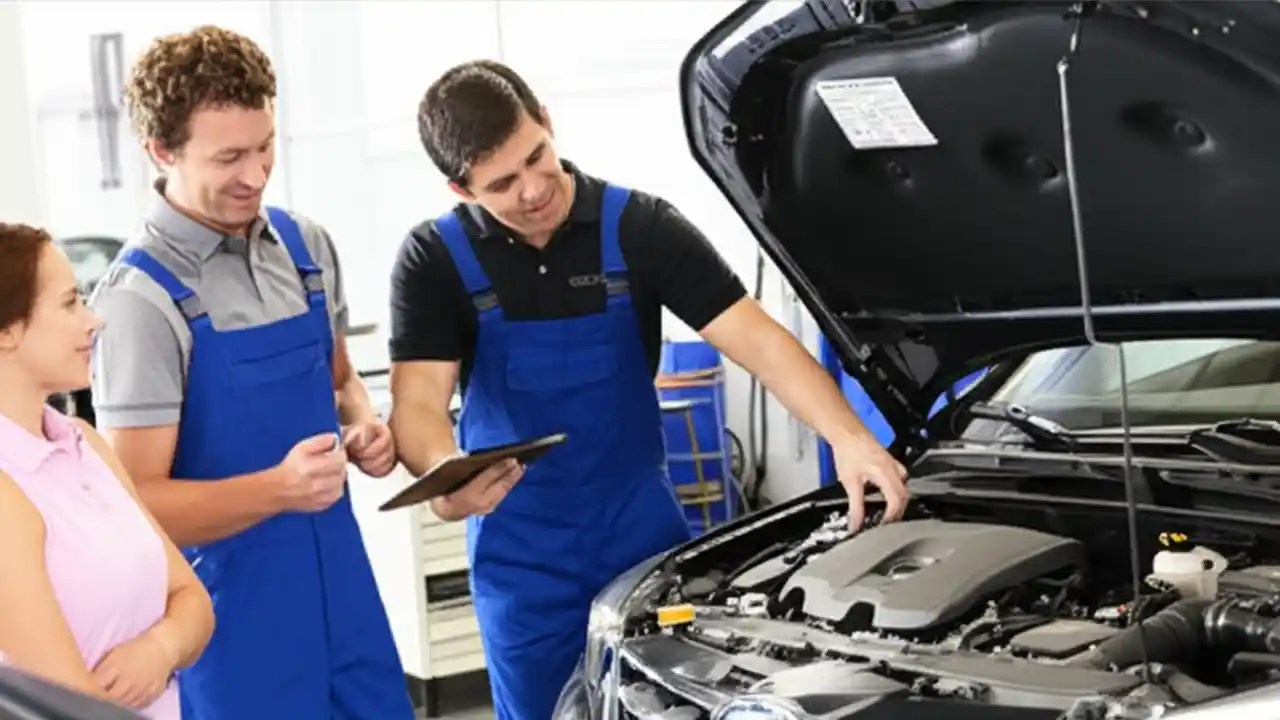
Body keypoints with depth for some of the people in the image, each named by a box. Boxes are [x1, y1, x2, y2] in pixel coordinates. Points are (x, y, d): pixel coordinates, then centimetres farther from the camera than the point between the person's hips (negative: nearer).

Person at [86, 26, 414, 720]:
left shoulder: (307, 245, 4)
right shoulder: (140, 300, -16)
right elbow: (136, 503, -16)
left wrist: (364, 428, -3)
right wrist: (278, 488, -30)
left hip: (342, 581, 6)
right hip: (233, 610, -6)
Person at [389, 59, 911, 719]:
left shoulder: (639, 228, -10)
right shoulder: (434, 261, -10)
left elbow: (760, 340, -15)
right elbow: (418, 403, -18)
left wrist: (848, 437, -30)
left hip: (641, 526, 1)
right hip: (519, 550, 0)